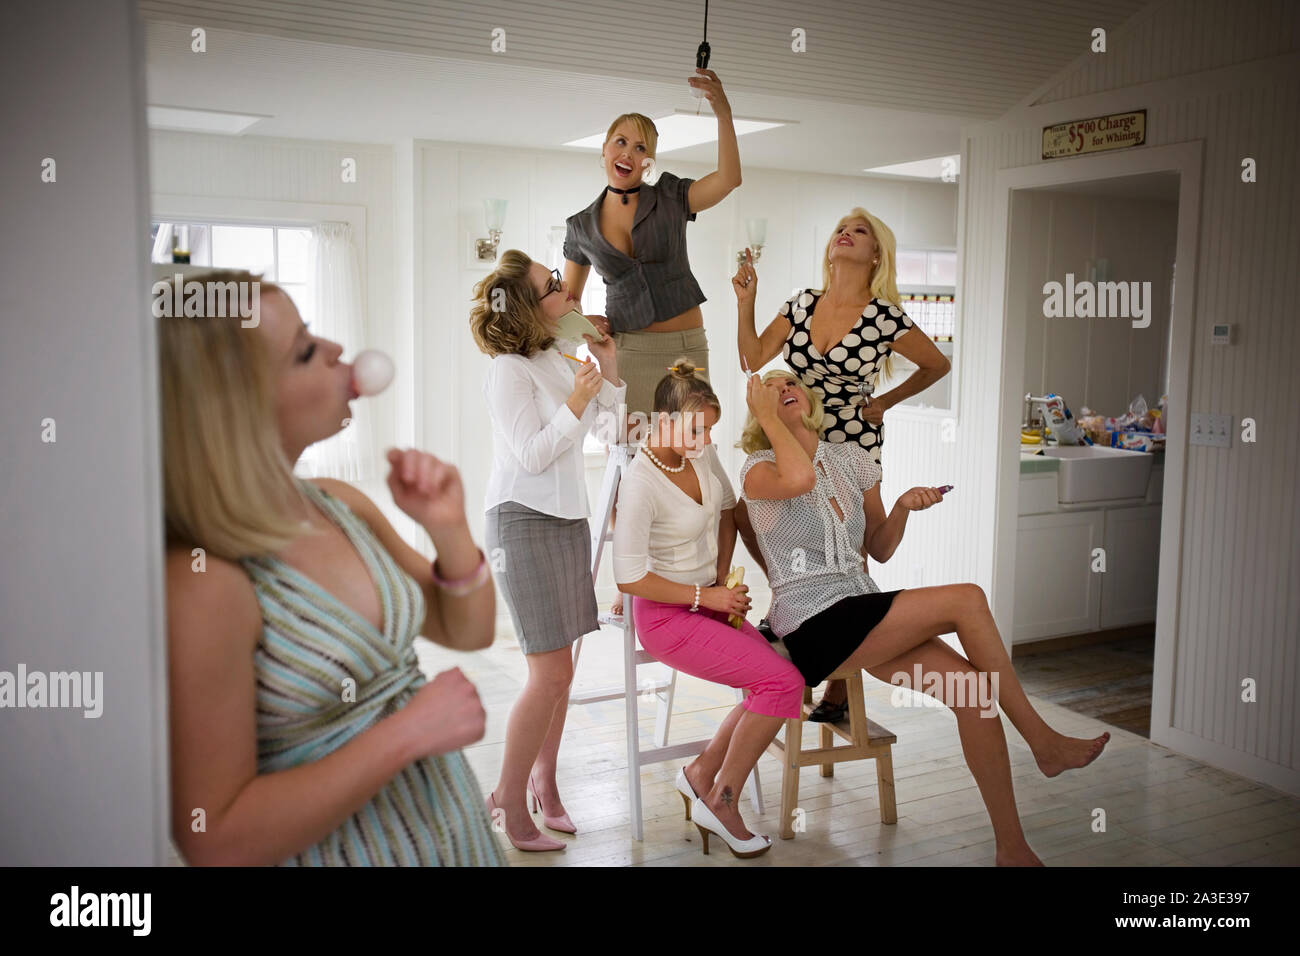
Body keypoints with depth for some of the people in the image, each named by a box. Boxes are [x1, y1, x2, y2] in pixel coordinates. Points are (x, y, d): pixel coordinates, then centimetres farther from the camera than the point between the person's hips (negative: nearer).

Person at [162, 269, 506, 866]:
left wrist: (448, 527, -10)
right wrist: (406, 733, -23)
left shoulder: (341, 505, -4)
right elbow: (217, 842, -23)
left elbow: (468, 632, 7)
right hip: (351, 851, -6)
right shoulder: (200, 585, -25)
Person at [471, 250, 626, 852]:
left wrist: (606, 365, 5)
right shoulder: (510, 370, -13)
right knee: (551, 673, -9)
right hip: (524, 523, -8)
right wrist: (575, 404, -22)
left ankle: (542, 782, 25)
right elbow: (532, 455, -17)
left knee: (558, 668, 10)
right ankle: (509, 802, 5)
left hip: (568, 519, 8)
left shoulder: (559, 355, 9)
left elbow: (605, 416, 19)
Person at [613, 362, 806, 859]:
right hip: (666, 615, -8)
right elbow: (629, 578, -20)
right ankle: (721, 803, -3)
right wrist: (707, 596, -16)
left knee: (777, 682, -8)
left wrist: (723, 580, 7)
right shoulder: (641, 483, -22)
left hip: (710, 602, 8)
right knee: (783, 683, -17)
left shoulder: (703, 452, 0)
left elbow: (727, 511, 18)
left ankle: (701, 772, 10)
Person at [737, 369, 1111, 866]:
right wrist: (765, 413, -15)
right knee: (967, 599, -20)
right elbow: (799, 478, -29)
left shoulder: (850, 457, 14)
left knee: (969, 684, -17)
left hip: (862, 612, 6)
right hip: (814, 626, -6)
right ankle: (1044, 742, -4)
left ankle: (1013, 848, -7)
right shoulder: (758, 469, -3)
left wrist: (903, 506, -1)